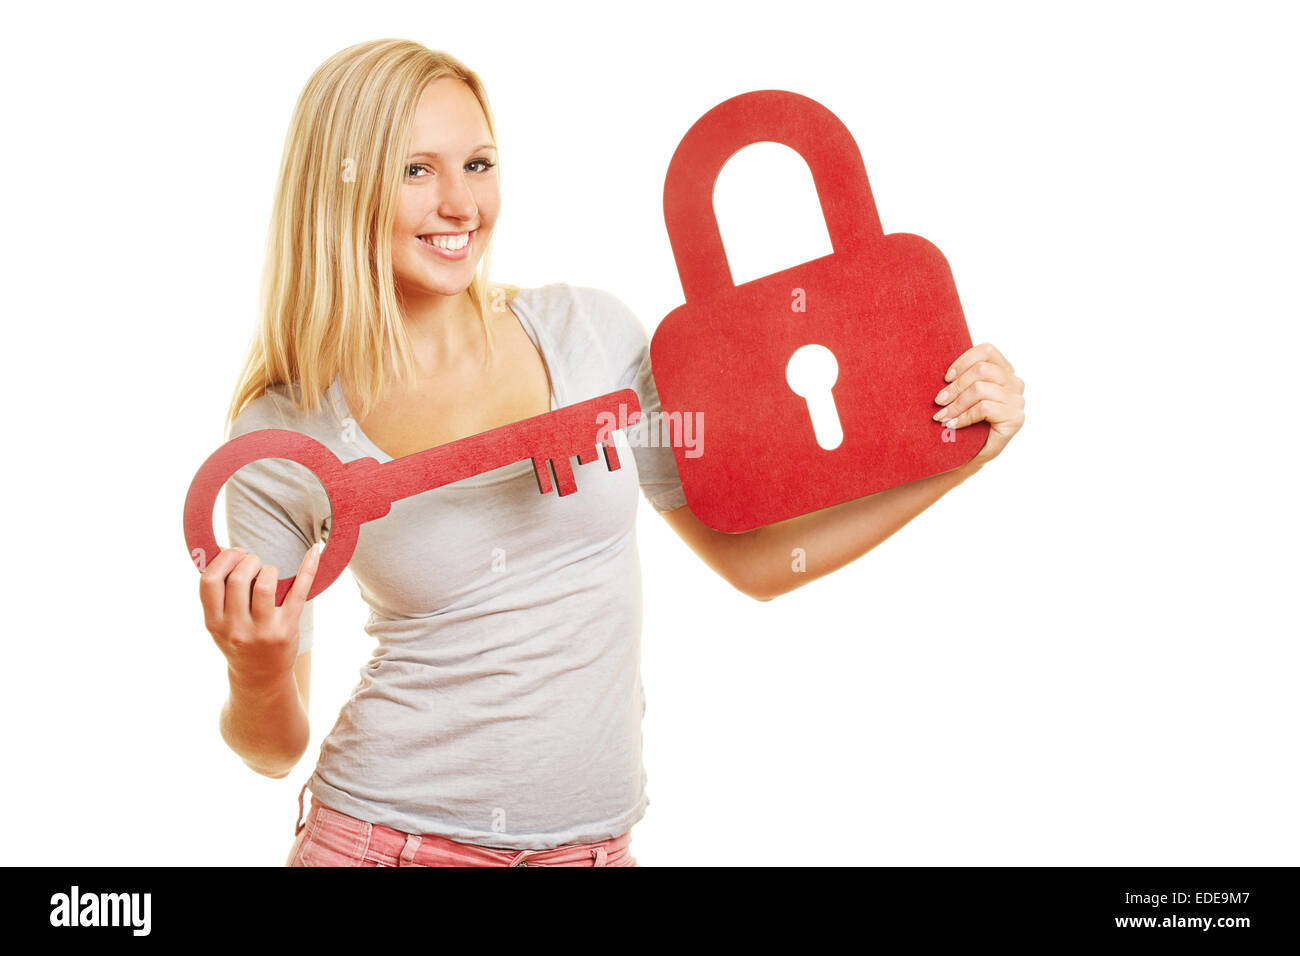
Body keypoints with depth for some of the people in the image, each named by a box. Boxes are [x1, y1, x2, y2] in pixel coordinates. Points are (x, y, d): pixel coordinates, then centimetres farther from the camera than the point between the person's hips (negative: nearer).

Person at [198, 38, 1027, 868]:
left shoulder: (589, 331, -4)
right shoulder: (281, 435, -9)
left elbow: (752, 557, 3)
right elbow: (274, 748, -2)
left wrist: (953, 458, -5)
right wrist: (258, 676, -23)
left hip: (590, 843, 2)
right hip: (382, 835, -2)